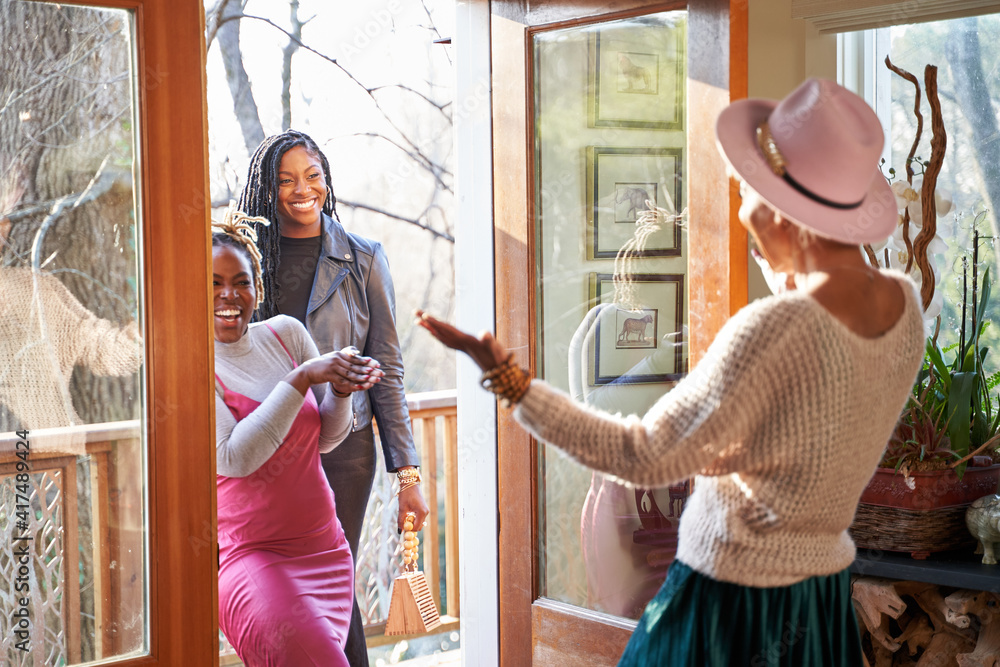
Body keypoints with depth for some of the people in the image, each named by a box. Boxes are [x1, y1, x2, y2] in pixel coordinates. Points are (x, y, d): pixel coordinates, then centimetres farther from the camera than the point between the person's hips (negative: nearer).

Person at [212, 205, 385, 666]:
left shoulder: (285, 333, 7)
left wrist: (341, 389, -10)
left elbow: (324, 438, 11)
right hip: (253, 556, -5)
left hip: (326, 550, 5)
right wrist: (301, 378, -22)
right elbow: (233, 458, -19)